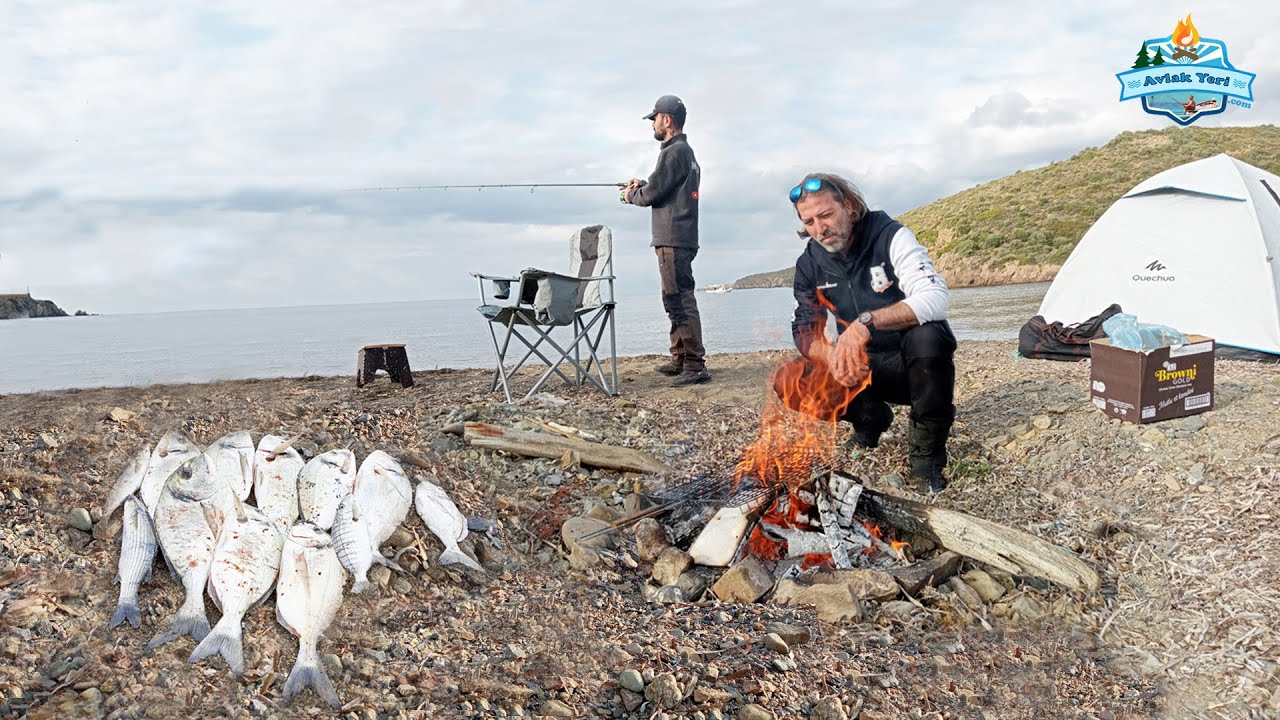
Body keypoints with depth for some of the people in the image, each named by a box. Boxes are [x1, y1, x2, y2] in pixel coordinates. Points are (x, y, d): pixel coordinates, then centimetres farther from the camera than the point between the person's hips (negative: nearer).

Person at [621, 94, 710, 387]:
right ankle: (680, 360, 23)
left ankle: (695, 366, -15)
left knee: (680, 301, -13)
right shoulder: (687, 152, 21)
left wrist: (631, 195, 6)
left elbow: (653, 194, -13)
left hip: (673, 240, -11)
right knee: (677, 300, 16)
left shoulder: (674, 152, -11)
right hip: (681, 238, 11)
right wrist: (643, 186, 16)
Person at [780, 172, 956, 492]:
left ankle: (927, 447, -16)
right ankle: (870, 416, 9)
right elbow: (805, 330, -4)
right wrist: (832, 356, -28)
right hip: (862, 367, 4)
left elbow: (936, 299, -30)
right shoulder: (810, 264, -1)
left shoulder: (890, 236, -16)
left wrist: (867, 321, -44)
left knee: (928, 336, -39)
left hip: (915, 362, -4)